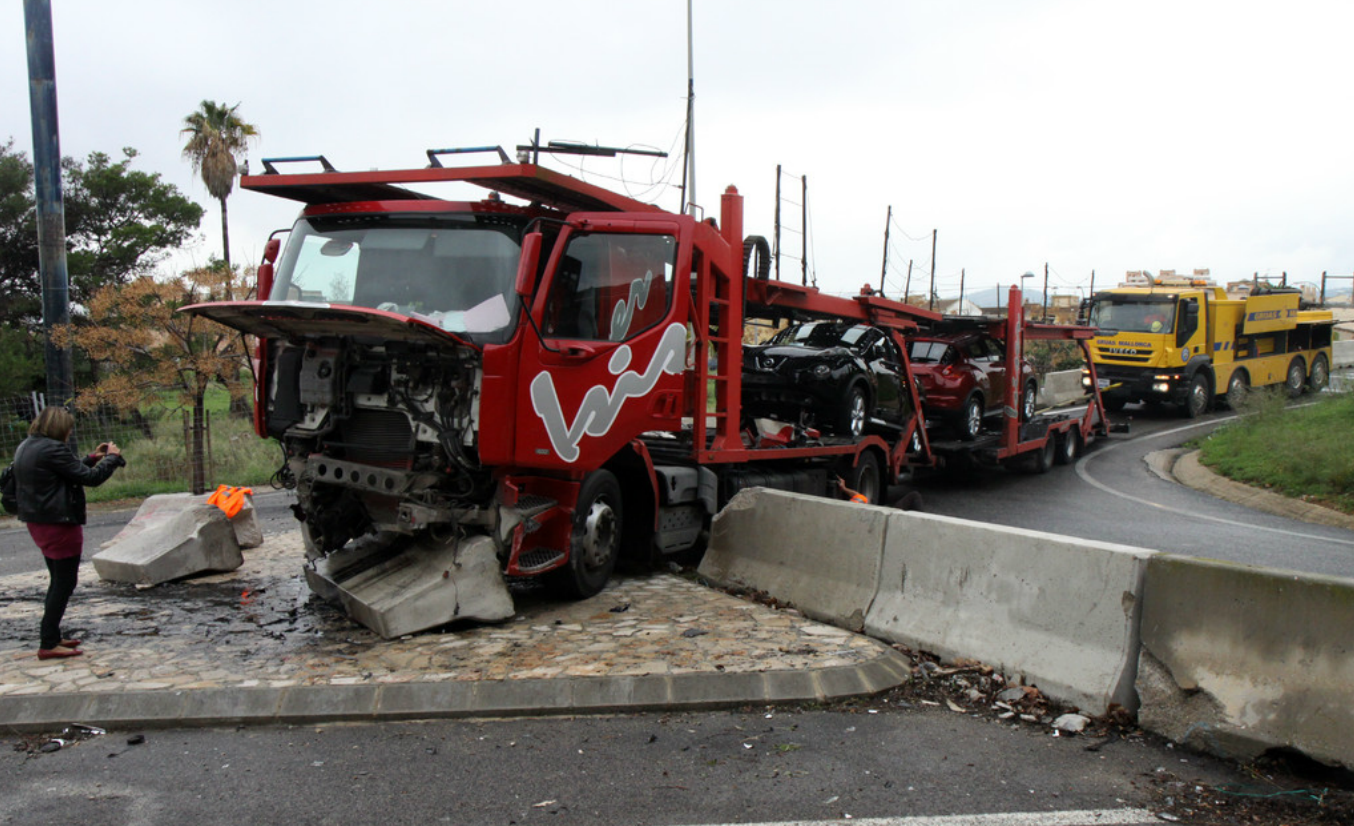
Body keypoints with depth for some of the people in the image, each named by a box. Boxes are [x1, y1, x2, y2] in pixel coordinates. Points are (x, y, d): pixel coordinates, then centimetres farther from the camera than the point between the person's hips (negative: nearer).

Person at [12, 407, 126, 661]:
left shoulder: (25, 447, 11)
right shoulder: (53, 450, -20)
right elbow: (91, 478, -18)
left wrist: (92, 458, 18)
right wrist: (111, 458, -3)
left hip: (37, 522, 10)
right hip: (59, 523, -10)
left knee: (58, 581, 19)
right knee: (65, 582, -2)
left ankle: (52, 638, 24)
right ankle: (49, 644, -1)